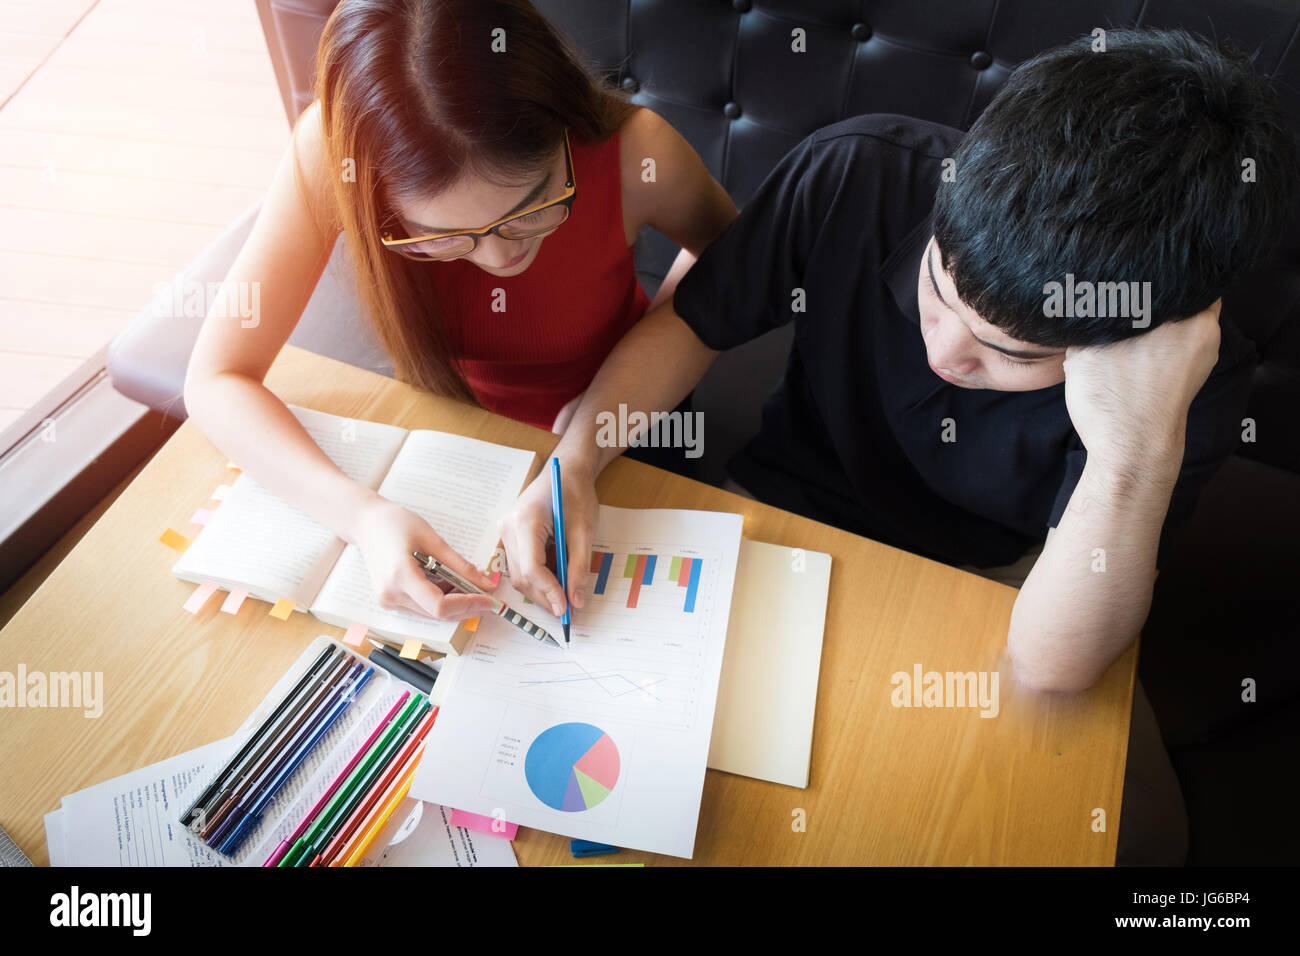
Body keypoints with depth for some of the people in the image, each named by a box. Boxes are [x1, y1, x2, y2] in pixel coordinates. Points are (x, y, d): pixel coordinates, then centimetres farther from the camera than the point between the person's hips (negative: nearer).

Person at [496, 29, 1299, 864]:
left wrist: (1137, 451, -47)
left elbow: (1049, 667, -30)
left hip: (994, 582, 1)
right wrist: (576, 462, -26)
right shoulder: (856, 176, -25)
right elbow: (692, 323, -12)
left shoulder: (1194, 377, -27)